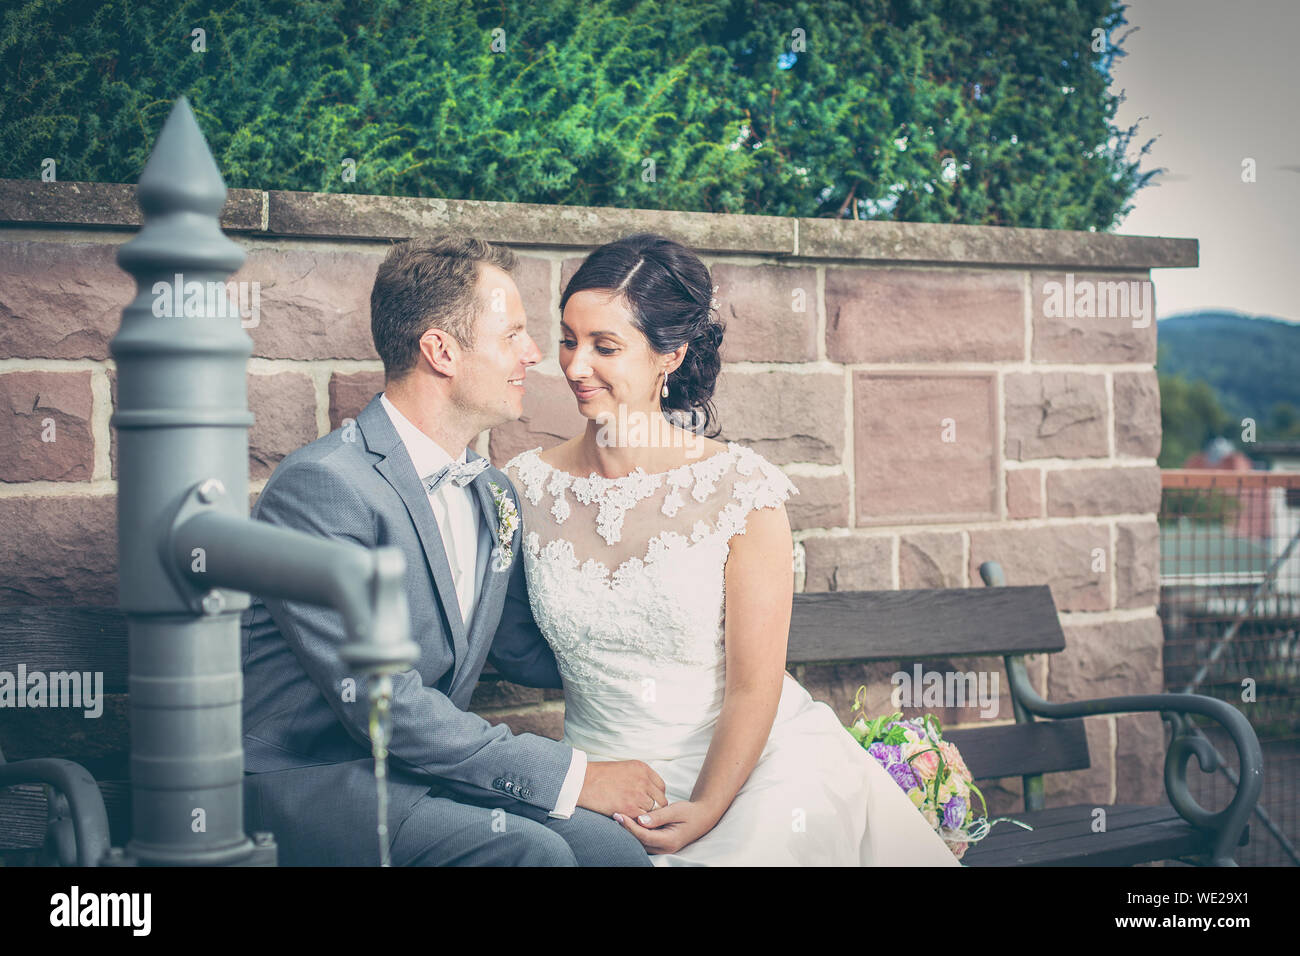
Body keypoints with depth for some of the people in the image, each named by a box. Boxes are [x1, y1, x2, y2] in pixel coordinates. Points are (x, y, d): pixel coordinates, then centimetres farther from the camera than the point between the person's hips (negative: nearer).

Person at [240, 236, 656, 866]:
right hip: (304, 781, -7)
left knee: (610, 845, -19)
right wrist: (570, 776, -20)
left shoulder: (492, 495, 9)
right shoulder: (322, 486, -18)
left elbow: (522, 649, 22)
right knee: (529, 852, -30)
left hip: (418, 765, 7)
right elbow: (381, 703, -22)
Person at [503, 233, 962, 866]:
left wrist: (705, 812, -12)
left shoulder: (740, 487, -10)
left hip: (752, 768, -1)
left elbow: (753, 685, -8)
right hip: (604, 782, 2)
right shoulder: (527, 487, -1)